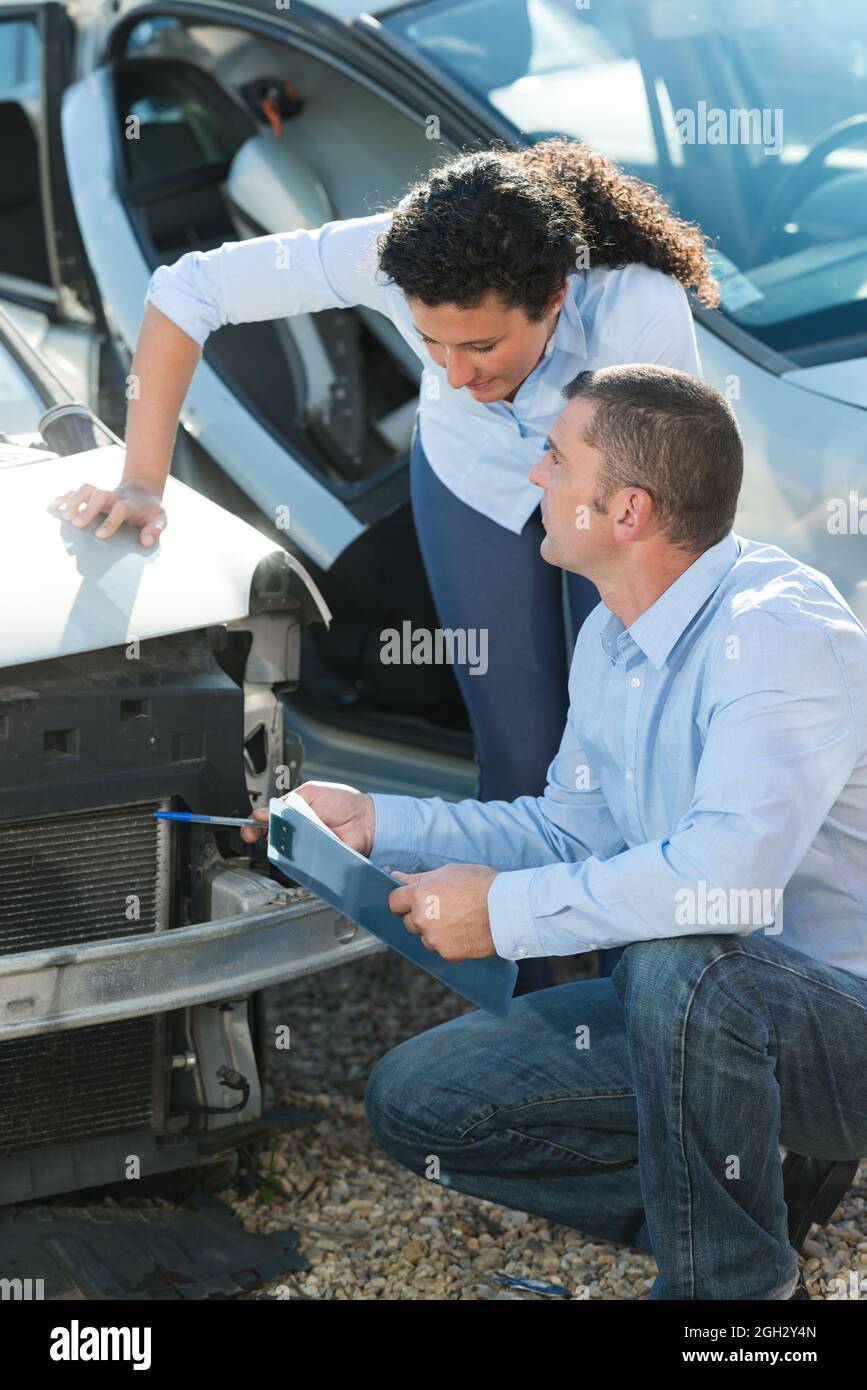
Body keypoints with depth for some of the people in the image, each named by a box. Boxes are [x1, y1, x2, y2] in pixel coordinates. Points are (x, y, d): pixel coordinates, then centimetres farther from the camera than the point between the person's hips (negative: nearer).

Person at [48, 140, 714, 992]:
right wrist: (143, 482, -26)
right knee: (519, 755, 0)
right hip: (473, 483, 1)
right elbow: (188, 291, -26)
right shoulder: (392, 254, -37)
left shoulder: (641, 313, -42)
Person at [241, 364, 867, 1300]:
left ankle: (731, 1279, -16)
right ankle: (741, 1194, 6)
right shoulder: (611, 638, 5)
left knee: (681, 962, -40)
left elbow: (726, 876, -37)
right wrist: (380, 823, 10)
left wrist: (505, 910, -25)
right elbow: (576, 828, 17)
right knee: (413, 1101, 2)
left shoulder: (778, 632, -25)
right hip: (685, 1007, 9)